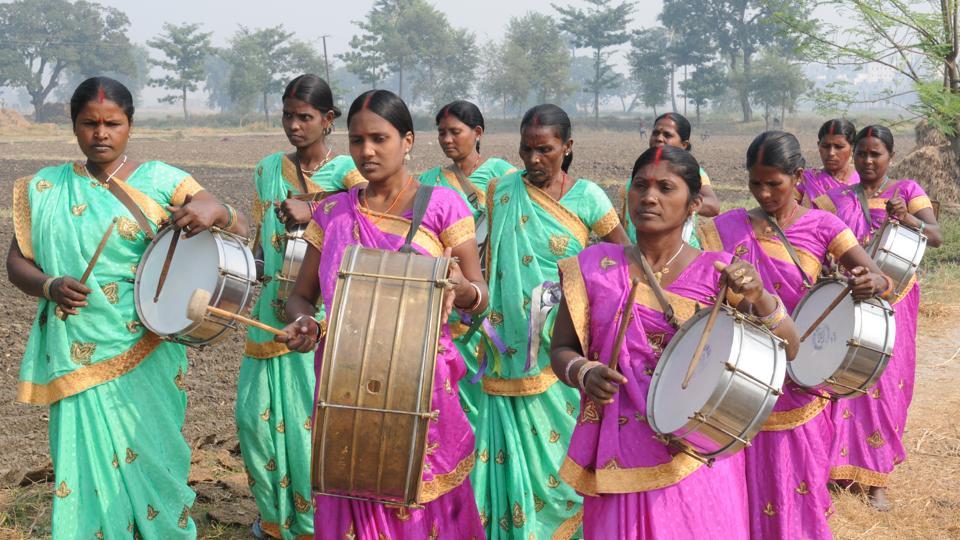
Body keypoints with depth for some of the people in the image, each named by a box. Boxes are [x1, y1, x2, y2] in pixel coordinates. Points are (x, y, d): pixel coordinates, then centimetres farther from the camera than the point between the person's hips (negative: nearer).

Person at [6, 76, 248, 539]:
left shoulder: (160, 181, -2)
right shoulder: (44, 189, 6)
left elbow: (238, 230, -6)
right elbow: (17, 262, 9)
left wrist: (213, 210, -29)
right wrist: (50, 286, -13)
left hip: (143, 358, -2)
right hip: (76, 359, 2)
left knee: (149, 462, 6)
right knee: (87, 469, 6)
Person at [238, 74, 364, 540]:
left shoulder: (345, 172, -3)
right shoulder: (268, 170, 10)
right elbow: (260, 237, 16)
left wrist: (313, 212, -28)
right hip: (274, 310, 5)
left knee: (313, 414, -3)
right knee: (256, 412, 6)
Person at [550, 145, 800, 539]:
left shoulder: (717, 274, -4)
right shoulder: (594, 267, -2)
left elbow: (789, 350, -8)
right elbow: (561, 350, 5)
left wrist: (758, 296, -26)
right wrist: (584, 373, -17)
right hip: (619, 461, 1)